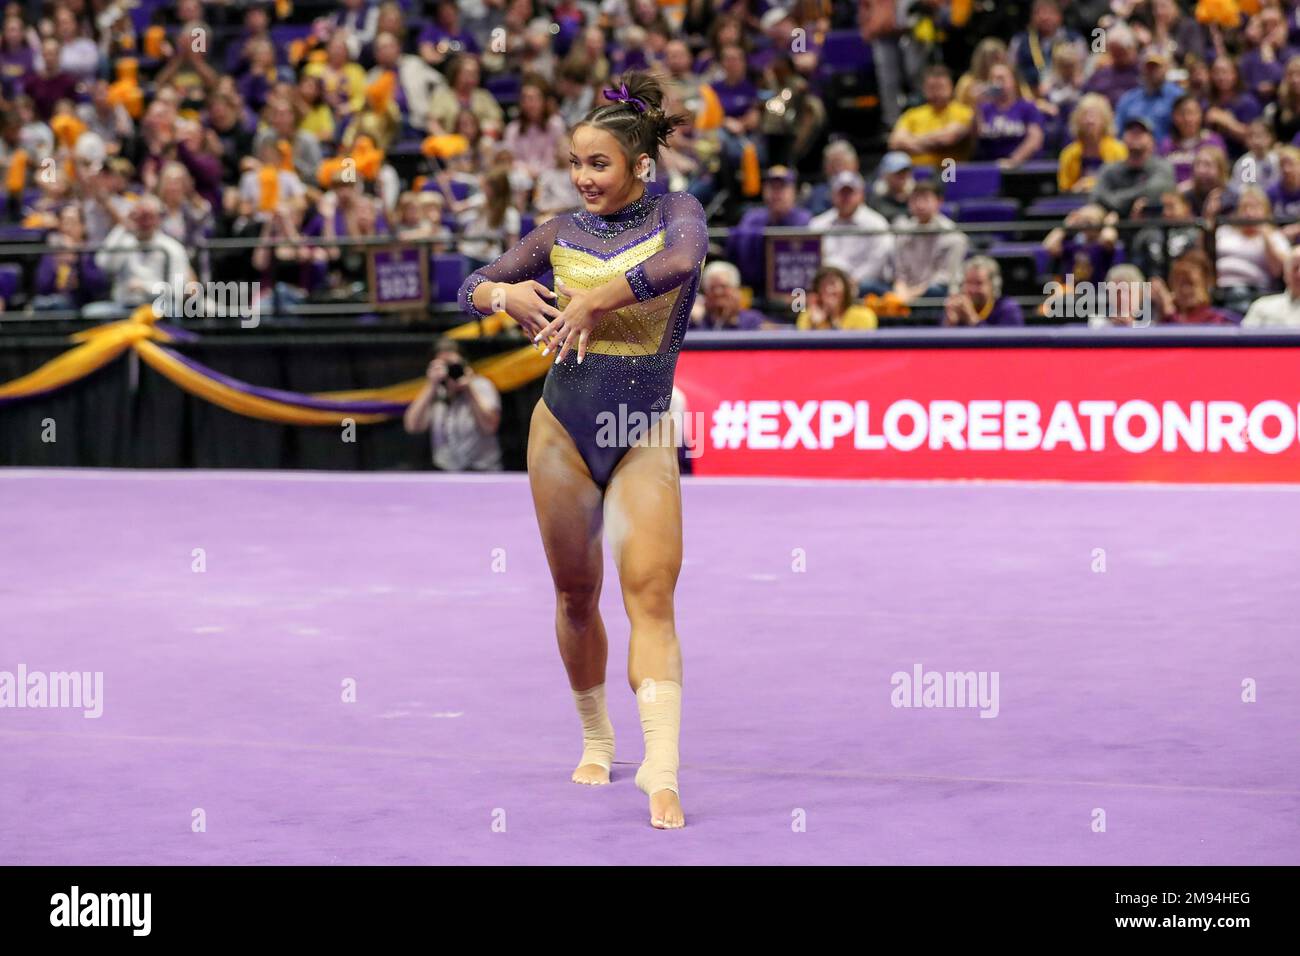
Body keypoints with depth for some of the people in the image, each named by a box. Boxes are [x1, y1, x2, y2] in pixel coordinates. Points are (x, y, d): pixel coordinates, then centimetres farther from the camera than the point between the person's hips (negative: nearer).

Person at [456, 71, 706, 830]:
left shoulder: (676, 212, -3)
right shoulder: (561, 234, 6)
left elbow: (682, 261, -27)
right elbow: (472, 287, 9)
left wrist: (596, 300, -32)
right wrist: (508, 294, -14)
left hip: (644, 436, -3)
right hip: (564, 426, 3)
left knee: (652, 598, -14)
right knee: (577, 596, 10)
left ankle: (663, 772, -22)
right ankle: (597, 741, 29)